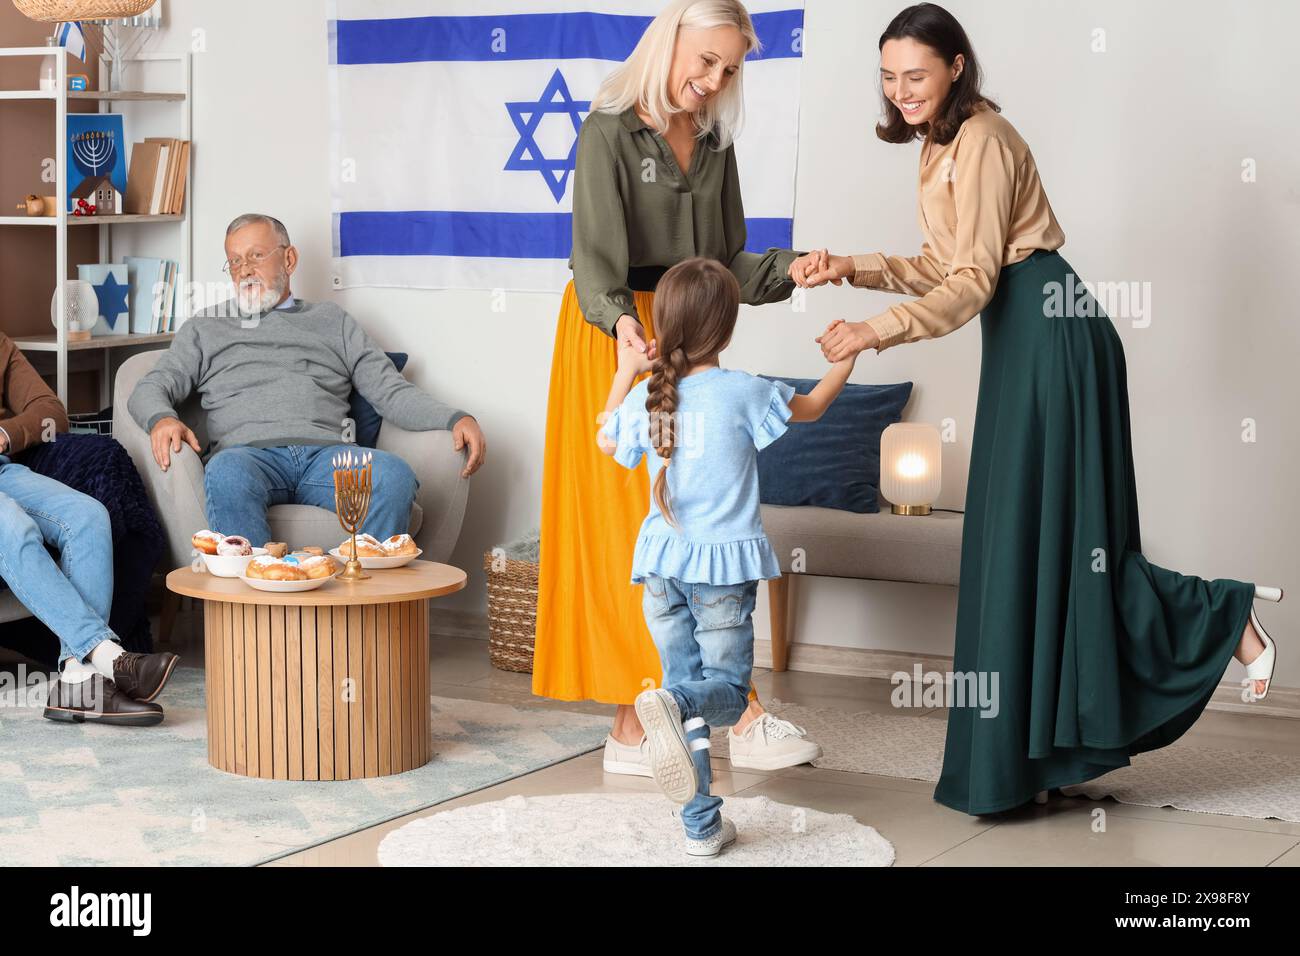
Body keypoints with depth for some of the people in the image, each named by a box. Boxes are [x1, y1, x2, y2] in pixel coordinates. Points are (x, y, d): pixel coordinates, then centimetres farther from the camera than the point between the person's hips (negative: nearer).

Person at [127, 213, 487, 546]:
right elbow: (150, 389, 18)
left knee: (395, 476, -34)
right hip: (249, 452, -1)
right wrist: (161, 419, -9)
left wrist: (457, 419, 1)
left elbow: (392, 391, 20)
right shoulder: (205, 329, 29)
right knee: (227, 474, -40)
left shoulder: (333, 322, 30)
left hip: (327, 452, 1)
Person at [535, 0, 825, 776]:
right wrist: (621, 322, -36)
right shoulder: (610, 133, -9)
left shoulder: (715, 146, 11)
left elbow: (727, 265, 11)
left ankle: (634, 729, 10)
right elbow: (597, 255, -18)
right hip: (617, 338, -7)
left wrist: (792, 268, -8)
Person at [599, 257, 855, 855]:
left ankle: (702, 824, 8)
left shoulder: (645, 398, 0)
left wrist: (625, 373, 27)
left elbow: (606, 442, 21)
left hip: (662, 564, 4)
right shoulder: (744, 394, -10)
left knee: (682, 680, 11)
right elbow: (810, 408, 8)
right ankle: (671, 705, -32)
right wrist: (846, 358, 24)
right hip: (724, 563, -4)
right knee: (727, 687, 4)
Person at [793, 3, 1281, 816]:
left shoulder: (982, 140, -15)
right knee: (1022, 536, 12)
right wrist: (851, 269, 3)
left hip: (1052, 339, -10)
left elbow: (971, 284, -20)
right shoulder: (944, 143, 14)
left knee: (1042, 535, -5)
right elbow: (942, 266, 14)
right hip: (1023, 341, 10)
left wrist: (876, 332, -28)